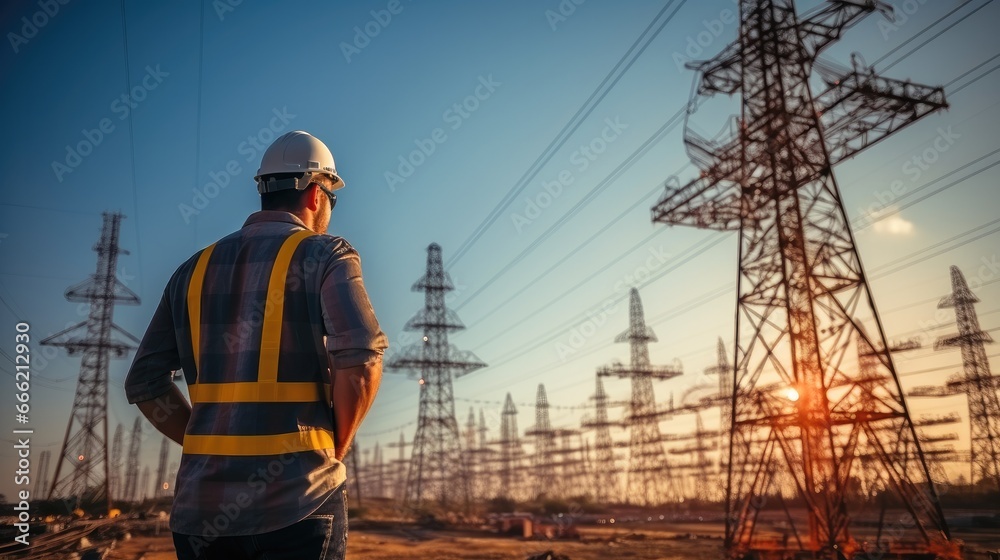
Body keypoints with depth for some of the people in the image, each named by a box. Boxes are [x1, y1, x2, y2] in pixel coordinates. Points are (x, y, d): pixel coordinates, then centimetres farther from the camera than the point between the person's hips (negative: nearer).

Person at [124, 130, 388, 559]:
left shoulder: (195, 268, 11)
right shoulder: (325, 255, -4)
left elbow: (144, 383, 10)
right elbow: (360, 362, -18)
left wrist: (210, 447, 12)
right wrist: (333, 450, -4)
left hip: (200, 500, 5)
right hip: (297, 499, -5)